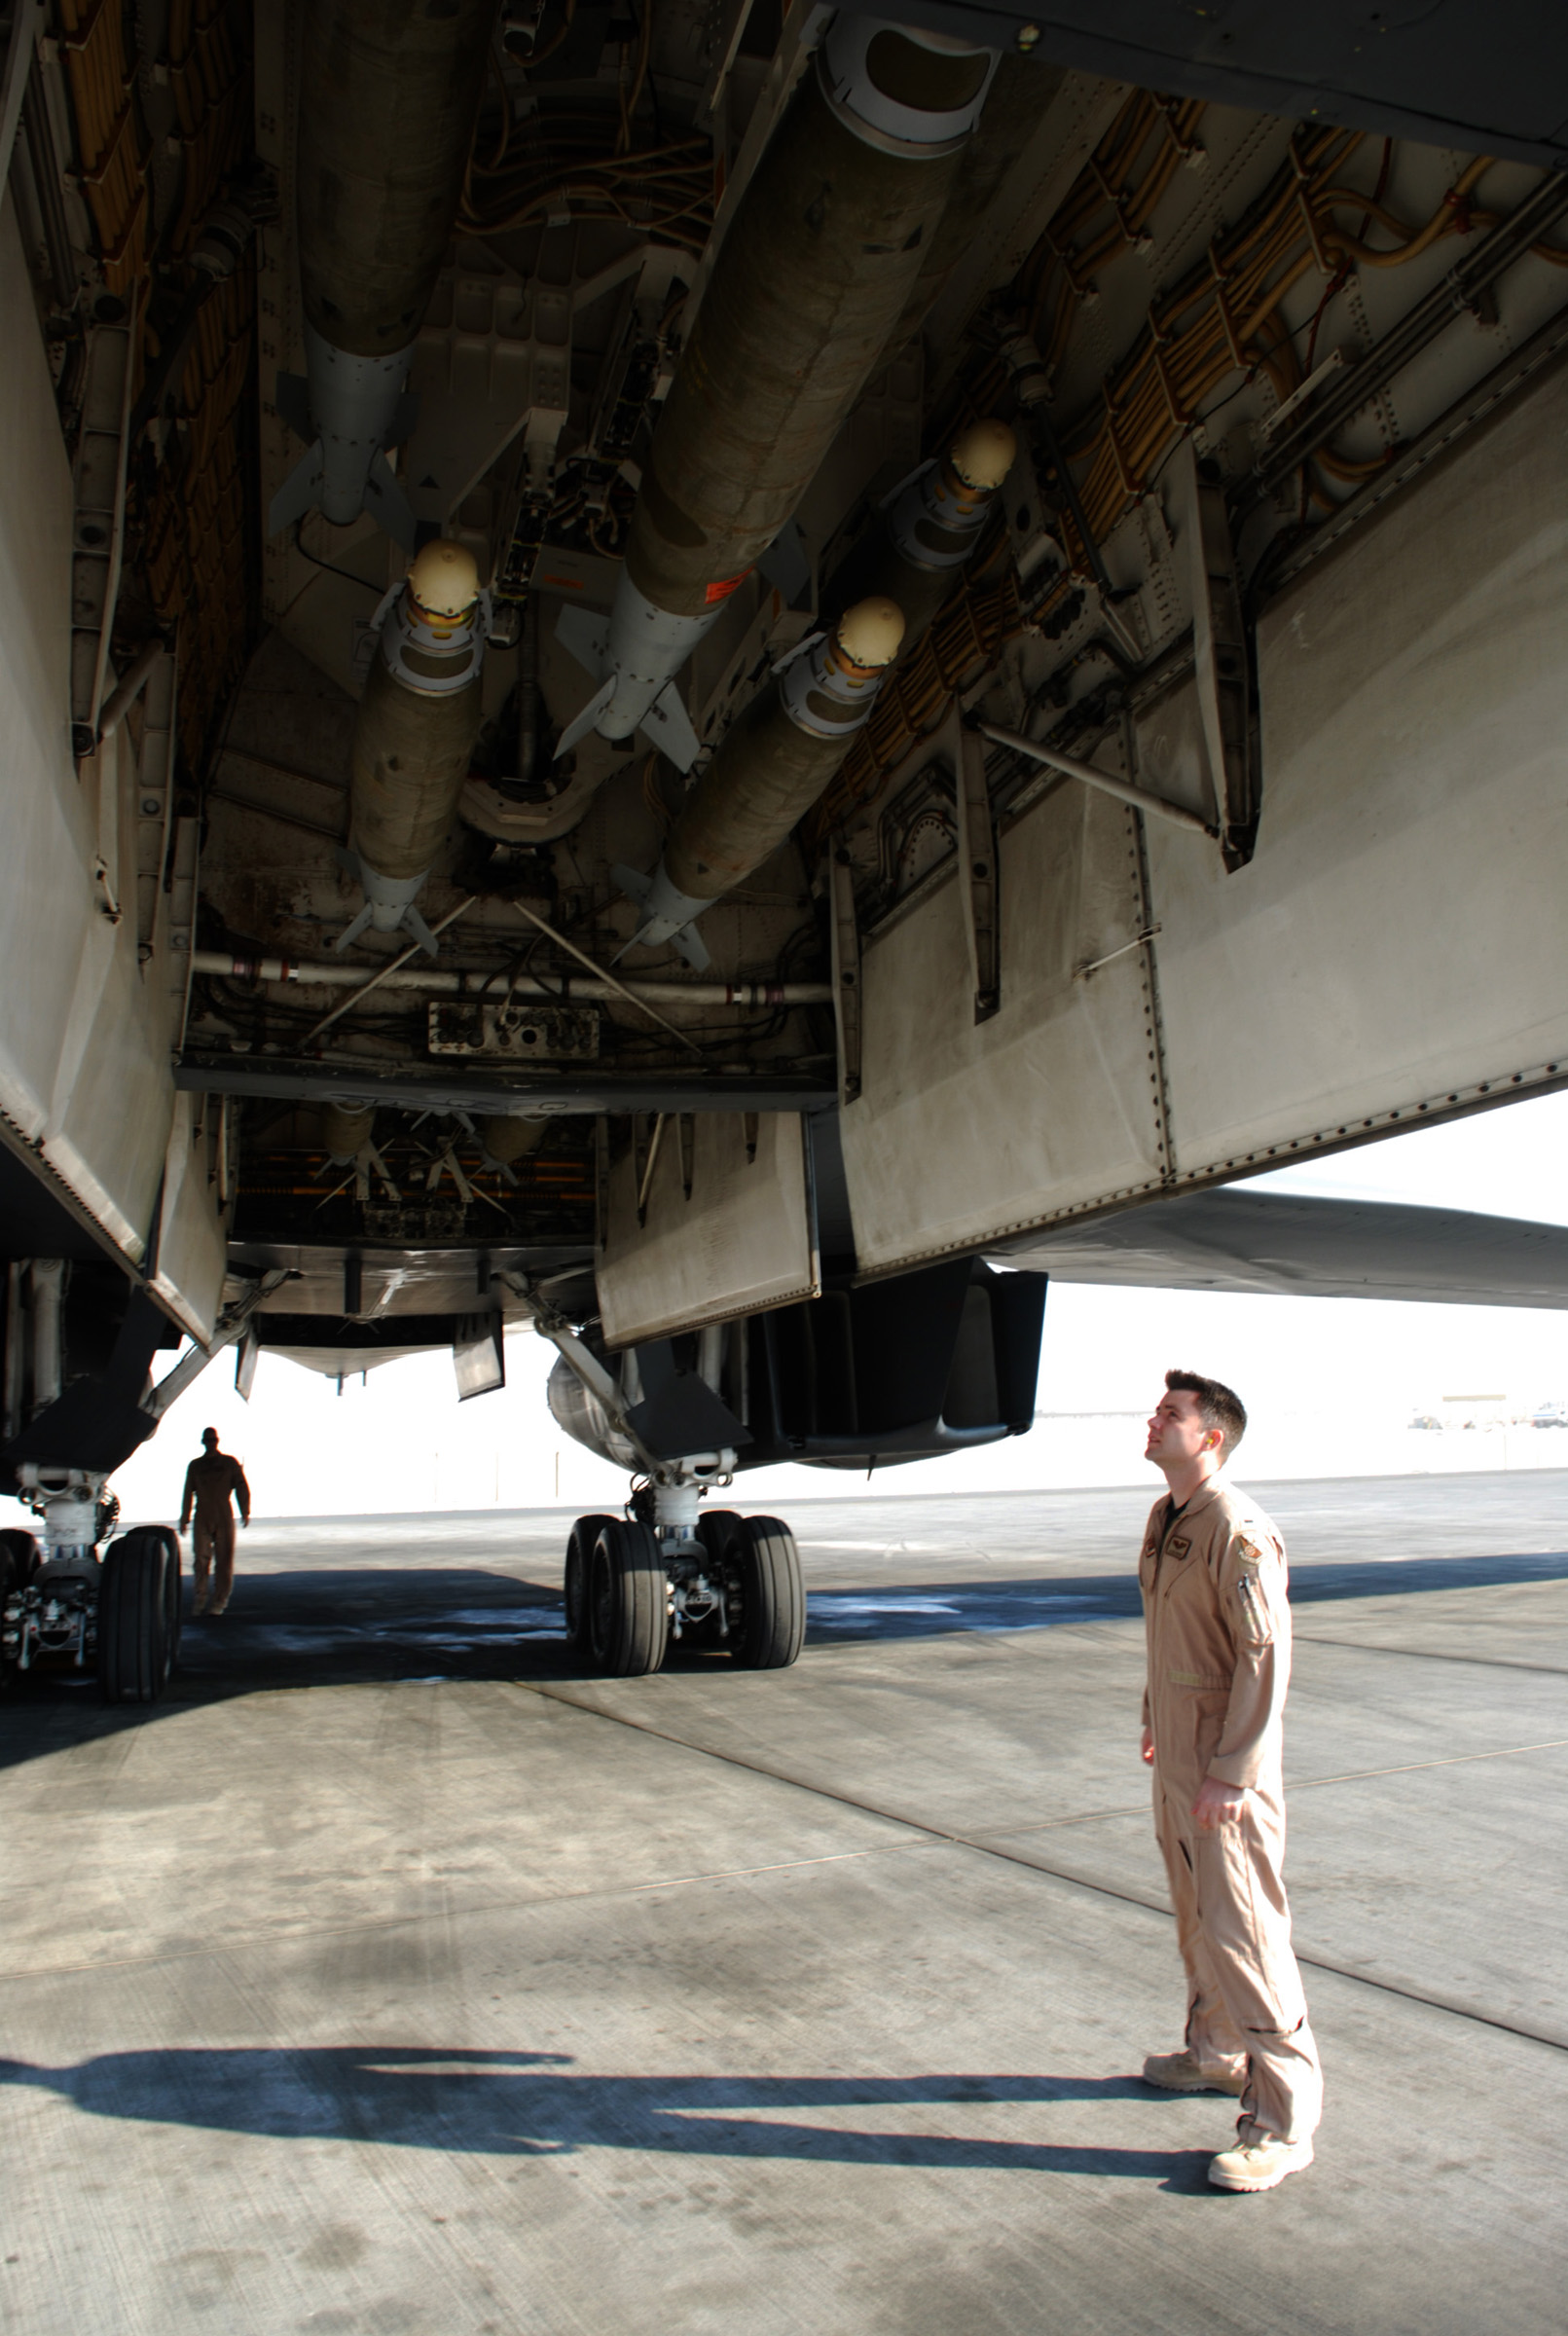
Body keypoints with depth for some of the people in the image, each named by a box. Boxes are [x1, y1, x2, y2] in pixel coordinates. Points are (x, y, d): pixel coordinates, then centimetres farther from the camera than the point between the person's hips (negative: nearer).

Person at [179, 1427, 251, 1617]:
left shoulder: (230, 1462, 9)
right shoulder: (195, 1465, 13)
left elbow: (241, 1488, 5)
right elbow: (188, 1493, 15)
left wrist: (245, 1512, -6)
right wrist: (184, 1518, 11)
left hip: (224, 1518, 0)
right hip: (202, 1518, 1)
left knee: (224, 1560, -1)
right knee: (201, 1558, -11)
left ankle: (219, 1601, 7)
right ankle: (200, 1599, -4)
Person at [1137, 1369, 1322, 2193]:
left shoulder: (1237, 1532, -21)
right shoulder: (1165, 1517, 8)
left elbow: (1265, 1655, -22)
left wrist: (1229, 1775, -21)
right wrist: (1155, 1722, 21)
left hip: (1225, 1768, -9)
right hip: (1177, 1755, 9)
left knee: (1242, 1929, -3)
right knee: (1196, 1916, 21)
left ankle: (1283, 2117, 8)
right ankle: (1217, 2054, 39)